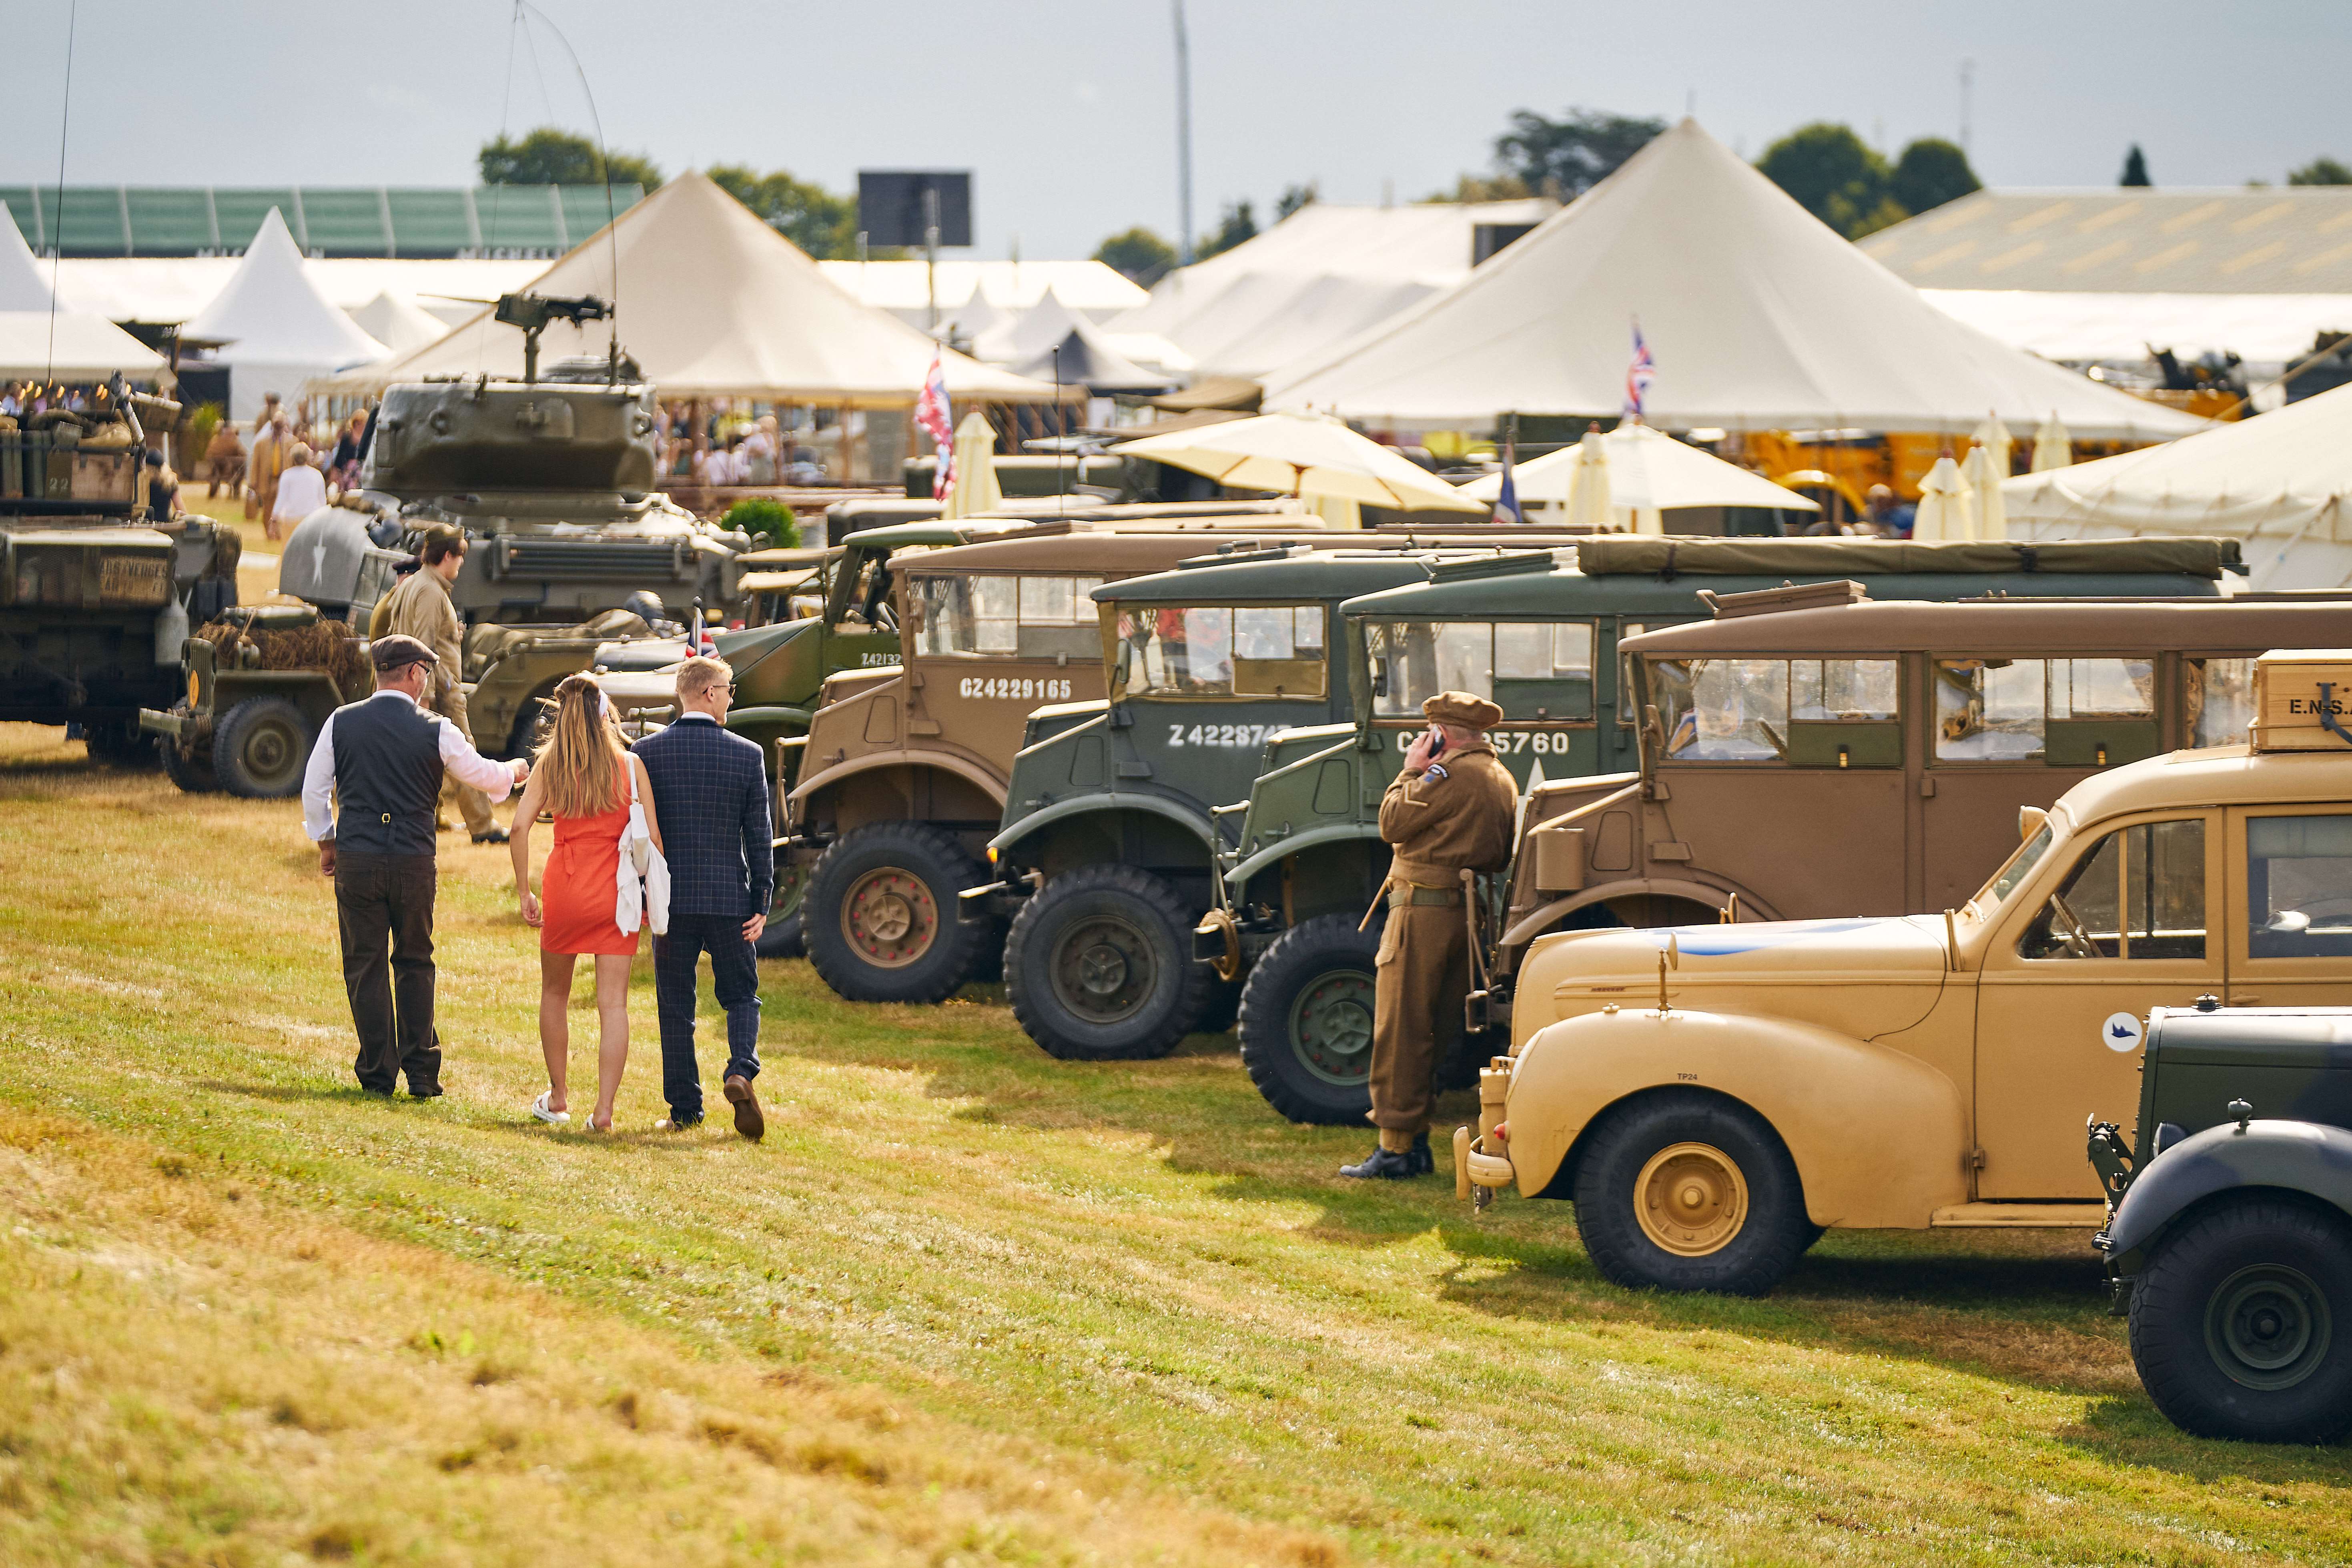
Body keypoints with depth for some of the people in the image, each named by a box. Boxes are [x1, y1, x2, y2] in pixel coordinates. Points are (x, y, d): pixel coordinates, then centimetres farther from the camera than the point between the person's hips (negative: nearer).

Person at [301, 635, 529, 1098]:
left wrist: (326, 842, 20)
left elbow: (314, 789, 5)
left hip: (356, 858, 0)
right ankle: (421, 1073, 11)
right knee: (415, 964, 13)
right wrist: (517, 771, 33)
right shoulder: (435, 732, -3)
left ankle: (378, 1074, 6)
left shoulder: (341, 722, 0)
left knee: (365, 965, 6)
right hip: (415, 860, 0)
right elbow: (483, 774, 11)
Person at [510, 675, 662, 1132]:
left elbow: (520, 827, -9)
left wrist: (524, 893, -2)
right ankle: (604, 1110, -6)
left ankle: (558, 1097, 26)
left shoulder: (549, 764, -1)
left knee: (555, 993, 21)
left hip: (565, 888, 1)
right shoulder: (630, 765, -2)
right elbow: (652, 837, -4)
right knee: (613, 1004, 1)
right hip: (616, 889, -1)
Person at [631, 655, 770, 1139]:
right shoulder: (747, 755, -4)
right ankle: (741, 1071, -12)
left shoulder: (646, 752, -2)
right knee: (741, 996, 13)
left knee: (675, 1008, 8)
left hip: (671, 898, 0)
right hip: (730, 898, 0)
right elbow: (759, 838, -2)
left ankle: (684, 1109, 8)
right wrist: (762, 903, 4)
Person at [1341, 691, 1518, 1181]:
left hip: (1424, 911, -9)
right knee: (1439, 1029, 13)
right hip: (1469, 914, 9)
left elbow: (1393, 824, -14)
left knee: (1400, 1030, -5)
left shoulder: (1454, 774, -15)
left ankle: (1396, 1148, -5)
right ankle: (1417, 1142, 16)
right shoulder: (1501, 778, 14)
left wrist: (1412, 772, -2)